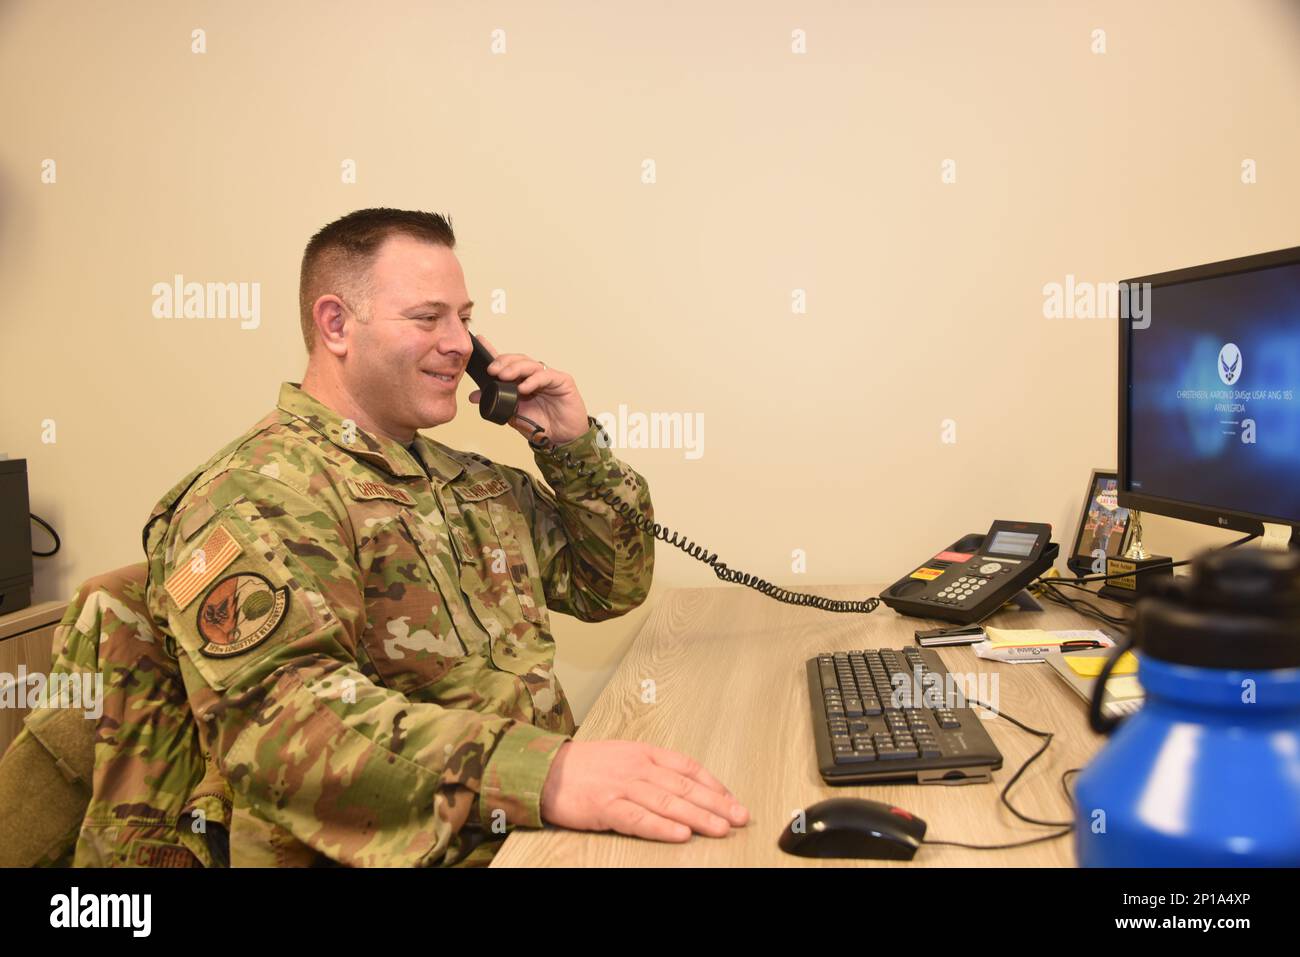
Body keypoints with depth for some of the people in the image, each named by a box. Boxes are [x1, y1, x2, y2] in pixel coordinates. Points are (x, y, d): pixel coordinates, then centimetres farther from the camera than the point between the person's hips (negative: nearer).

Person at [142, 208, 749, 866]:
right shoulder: (255, 494, -11)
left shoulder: (476, 481, 14)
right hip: (393, 853, -7)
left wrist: (576, 447, 6)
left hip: (540, 828, 8)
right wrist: (542, 775, -36)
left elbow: (610, 587, 21)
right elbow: (275, 712, -25)